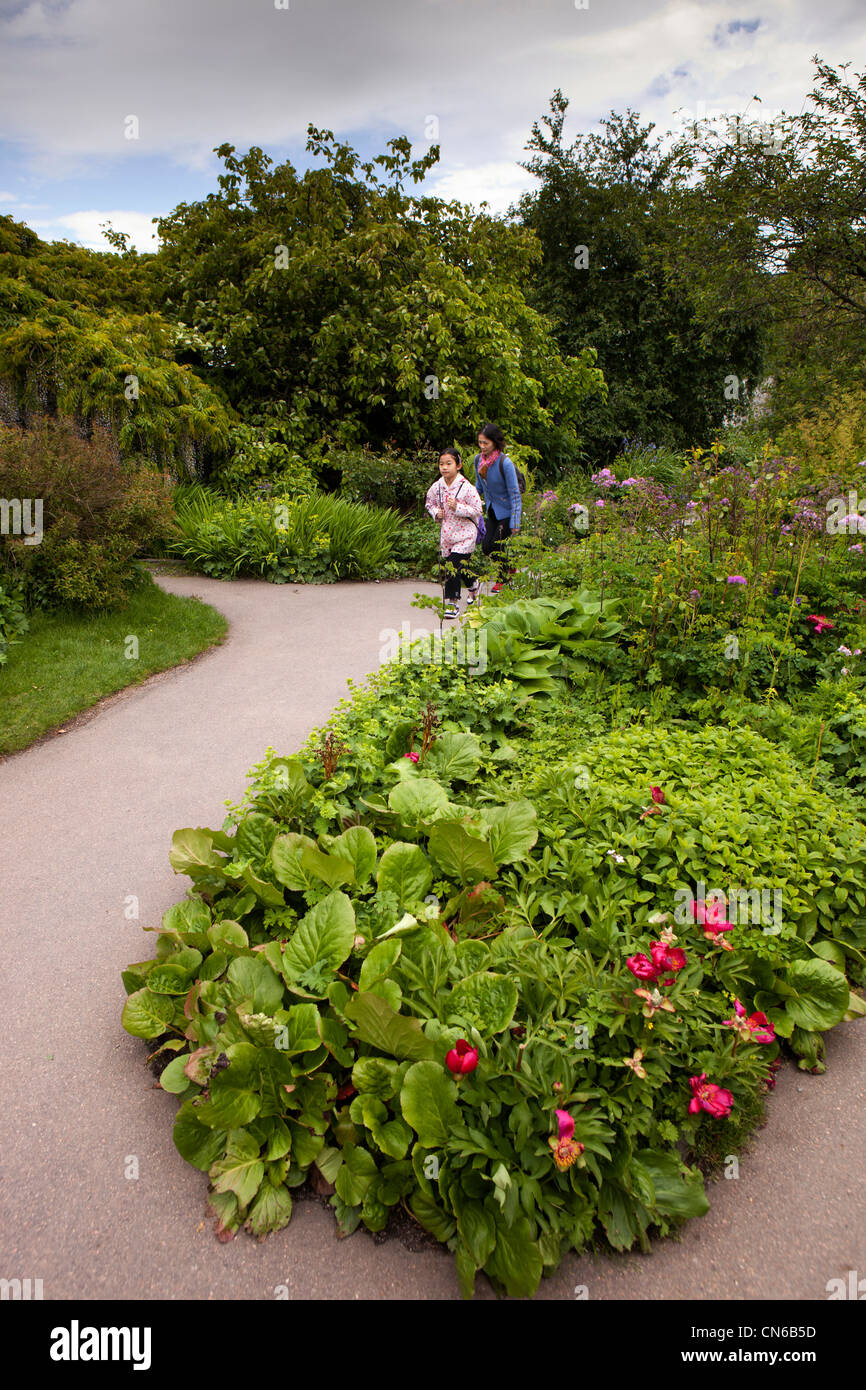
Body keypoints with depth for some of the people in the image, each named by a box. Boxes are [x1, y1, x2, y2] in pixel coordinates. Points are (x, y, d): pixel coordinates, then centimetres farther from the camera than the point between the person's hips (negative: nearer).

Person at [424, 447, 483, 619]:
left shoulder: (466, 487, -13)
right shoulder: (437, 487, 2)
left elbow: (477, 509, -11)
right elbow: (430, 503, 19)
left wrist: (458, 507, -23)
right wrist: (436, 513, -1)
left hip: (464, 533, -5)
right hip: (447, 533, 5)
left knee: (453, 566, -13)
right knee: (461, 565, 17)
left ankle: (452, 602, -5)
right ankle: (473, 585, 47)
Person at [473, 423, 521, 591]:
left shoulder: (504, 463, -25)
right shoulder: (478, 459, -5)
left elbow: (514, 493, -21)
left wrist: (514, 522, -22)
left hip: (506, 511, -6)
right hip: (492, 509, 6)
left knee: (495, 545, -5)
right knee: (486, 547, 3)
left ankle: (503, 579, 21)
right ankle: (509, 569, 28)